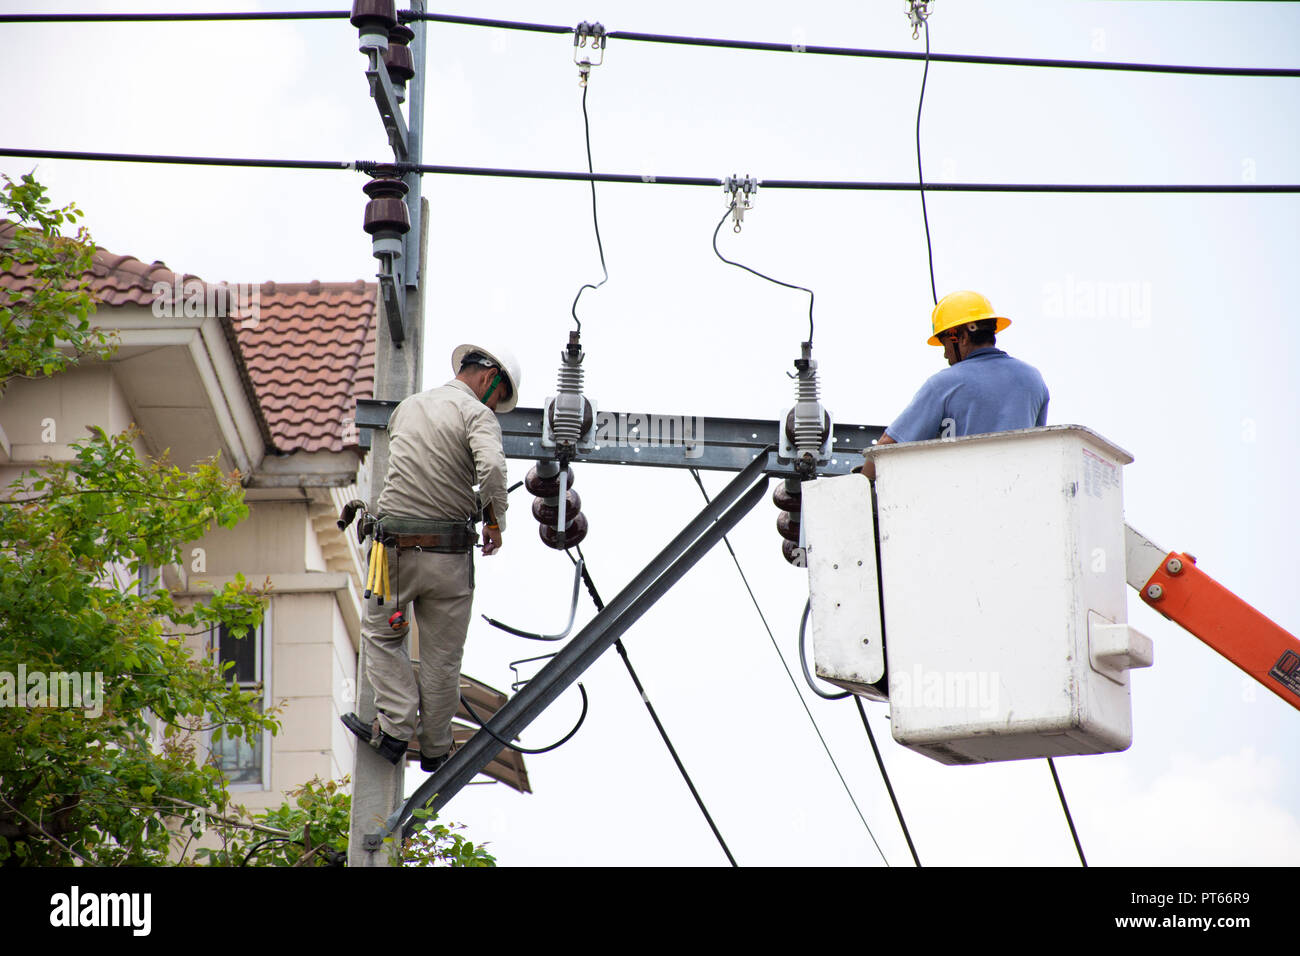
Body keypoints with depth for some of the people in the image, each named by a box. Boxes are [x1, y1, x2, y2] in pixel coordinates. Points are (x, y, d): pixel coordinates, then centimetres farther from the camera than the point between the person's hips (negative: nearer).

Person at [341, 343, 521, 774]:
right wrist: (495, 521, -10)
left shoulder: (407, 407, 13)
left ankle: (395, 726, 4)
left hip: (395, 548, 3)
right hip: (449, 555, -3)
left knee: (380, 634, 20)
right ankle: (435, 749, 20)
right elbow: (491, 468, -25)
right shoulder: (477, 414, -7)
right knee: (443, 656, 10)